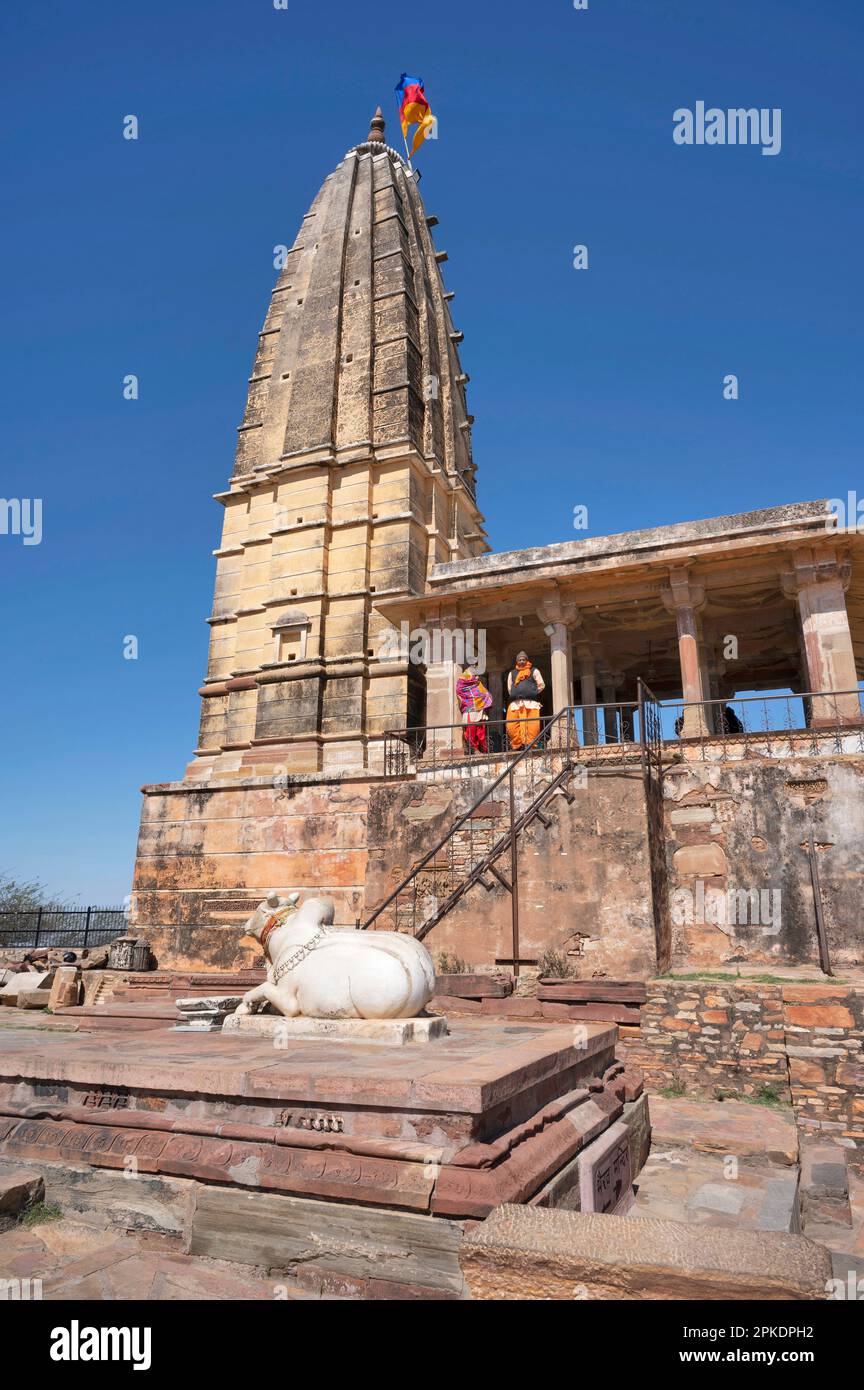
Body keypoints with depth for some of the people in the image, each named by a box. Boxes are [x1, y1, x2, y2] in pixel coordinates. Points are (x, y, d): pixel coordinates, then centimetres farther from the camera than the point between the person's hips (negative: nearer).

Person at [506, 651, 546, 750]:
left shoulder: (534, 671, 17)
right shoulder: (512, 673, 24)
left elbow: (541, 685, 11)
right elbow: (509, 689, 23)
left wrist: (533, 693, 3)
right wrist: (515, 695, 11)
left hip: (531, 703, -2)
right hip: (515, 703, 2)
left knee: (533, 726, -13)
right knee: (511, 726, -10)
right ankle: (518, 745, -4)